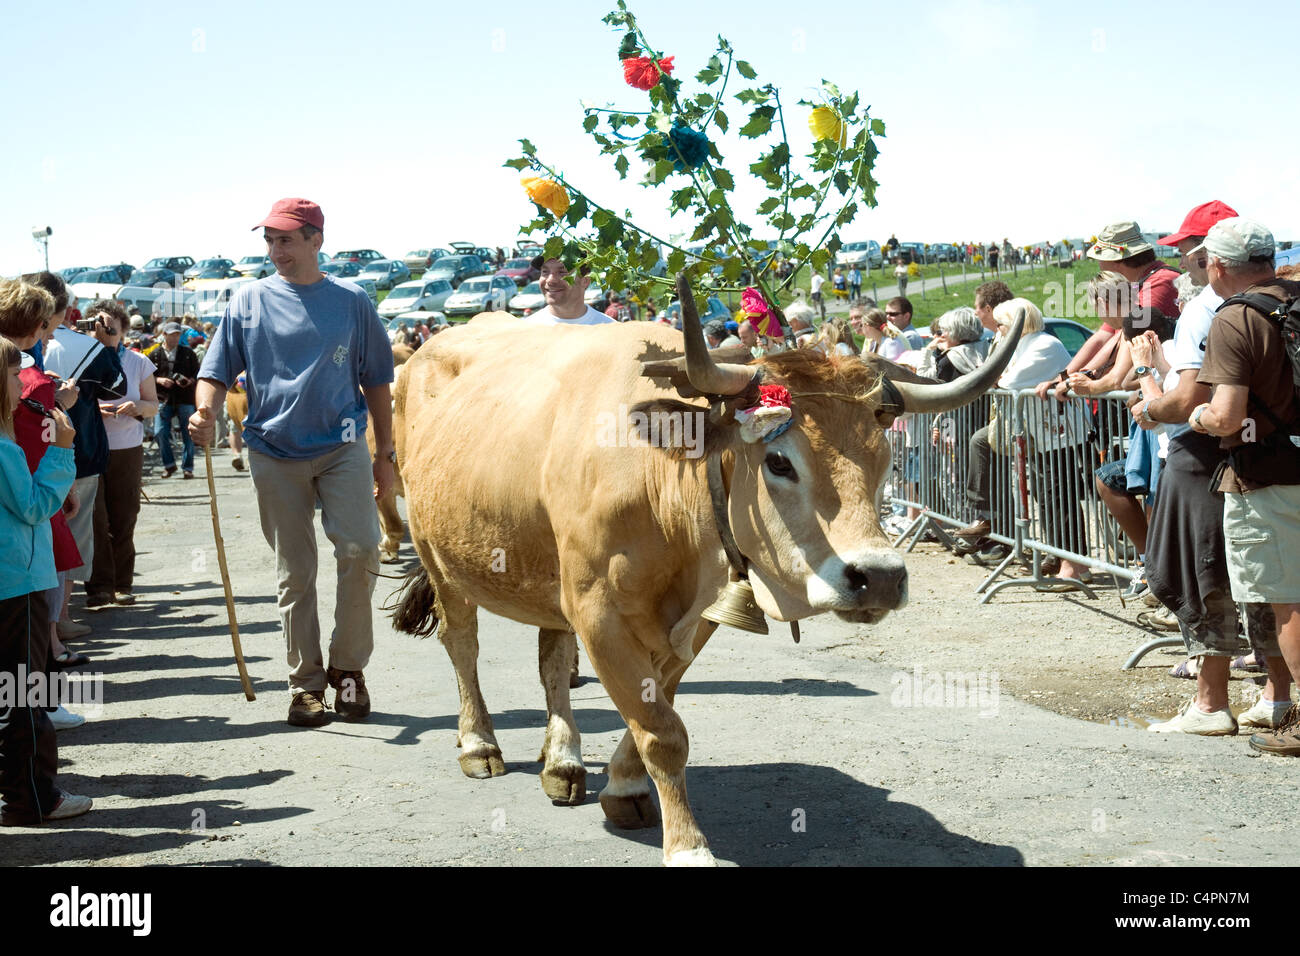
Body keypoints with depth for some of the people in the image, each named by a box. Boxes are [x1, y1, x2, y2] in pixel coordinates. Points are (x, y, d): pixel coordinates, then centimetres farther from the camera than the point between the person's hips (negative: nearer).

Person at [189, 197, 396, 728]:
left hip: (342, 446, -1)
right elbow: (218, 372, 6)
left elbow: (376, 381, 11)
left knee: (360, 549, -16)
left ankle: (348, 667, 2)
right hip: (275, 451, 1)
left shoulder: (351, 301, 5)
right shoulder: (249, 301, 6)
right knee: (294, 572, 4)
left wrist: (385, 454, 8)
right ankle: (306, 682, 14)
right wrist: (206, 415, -16)